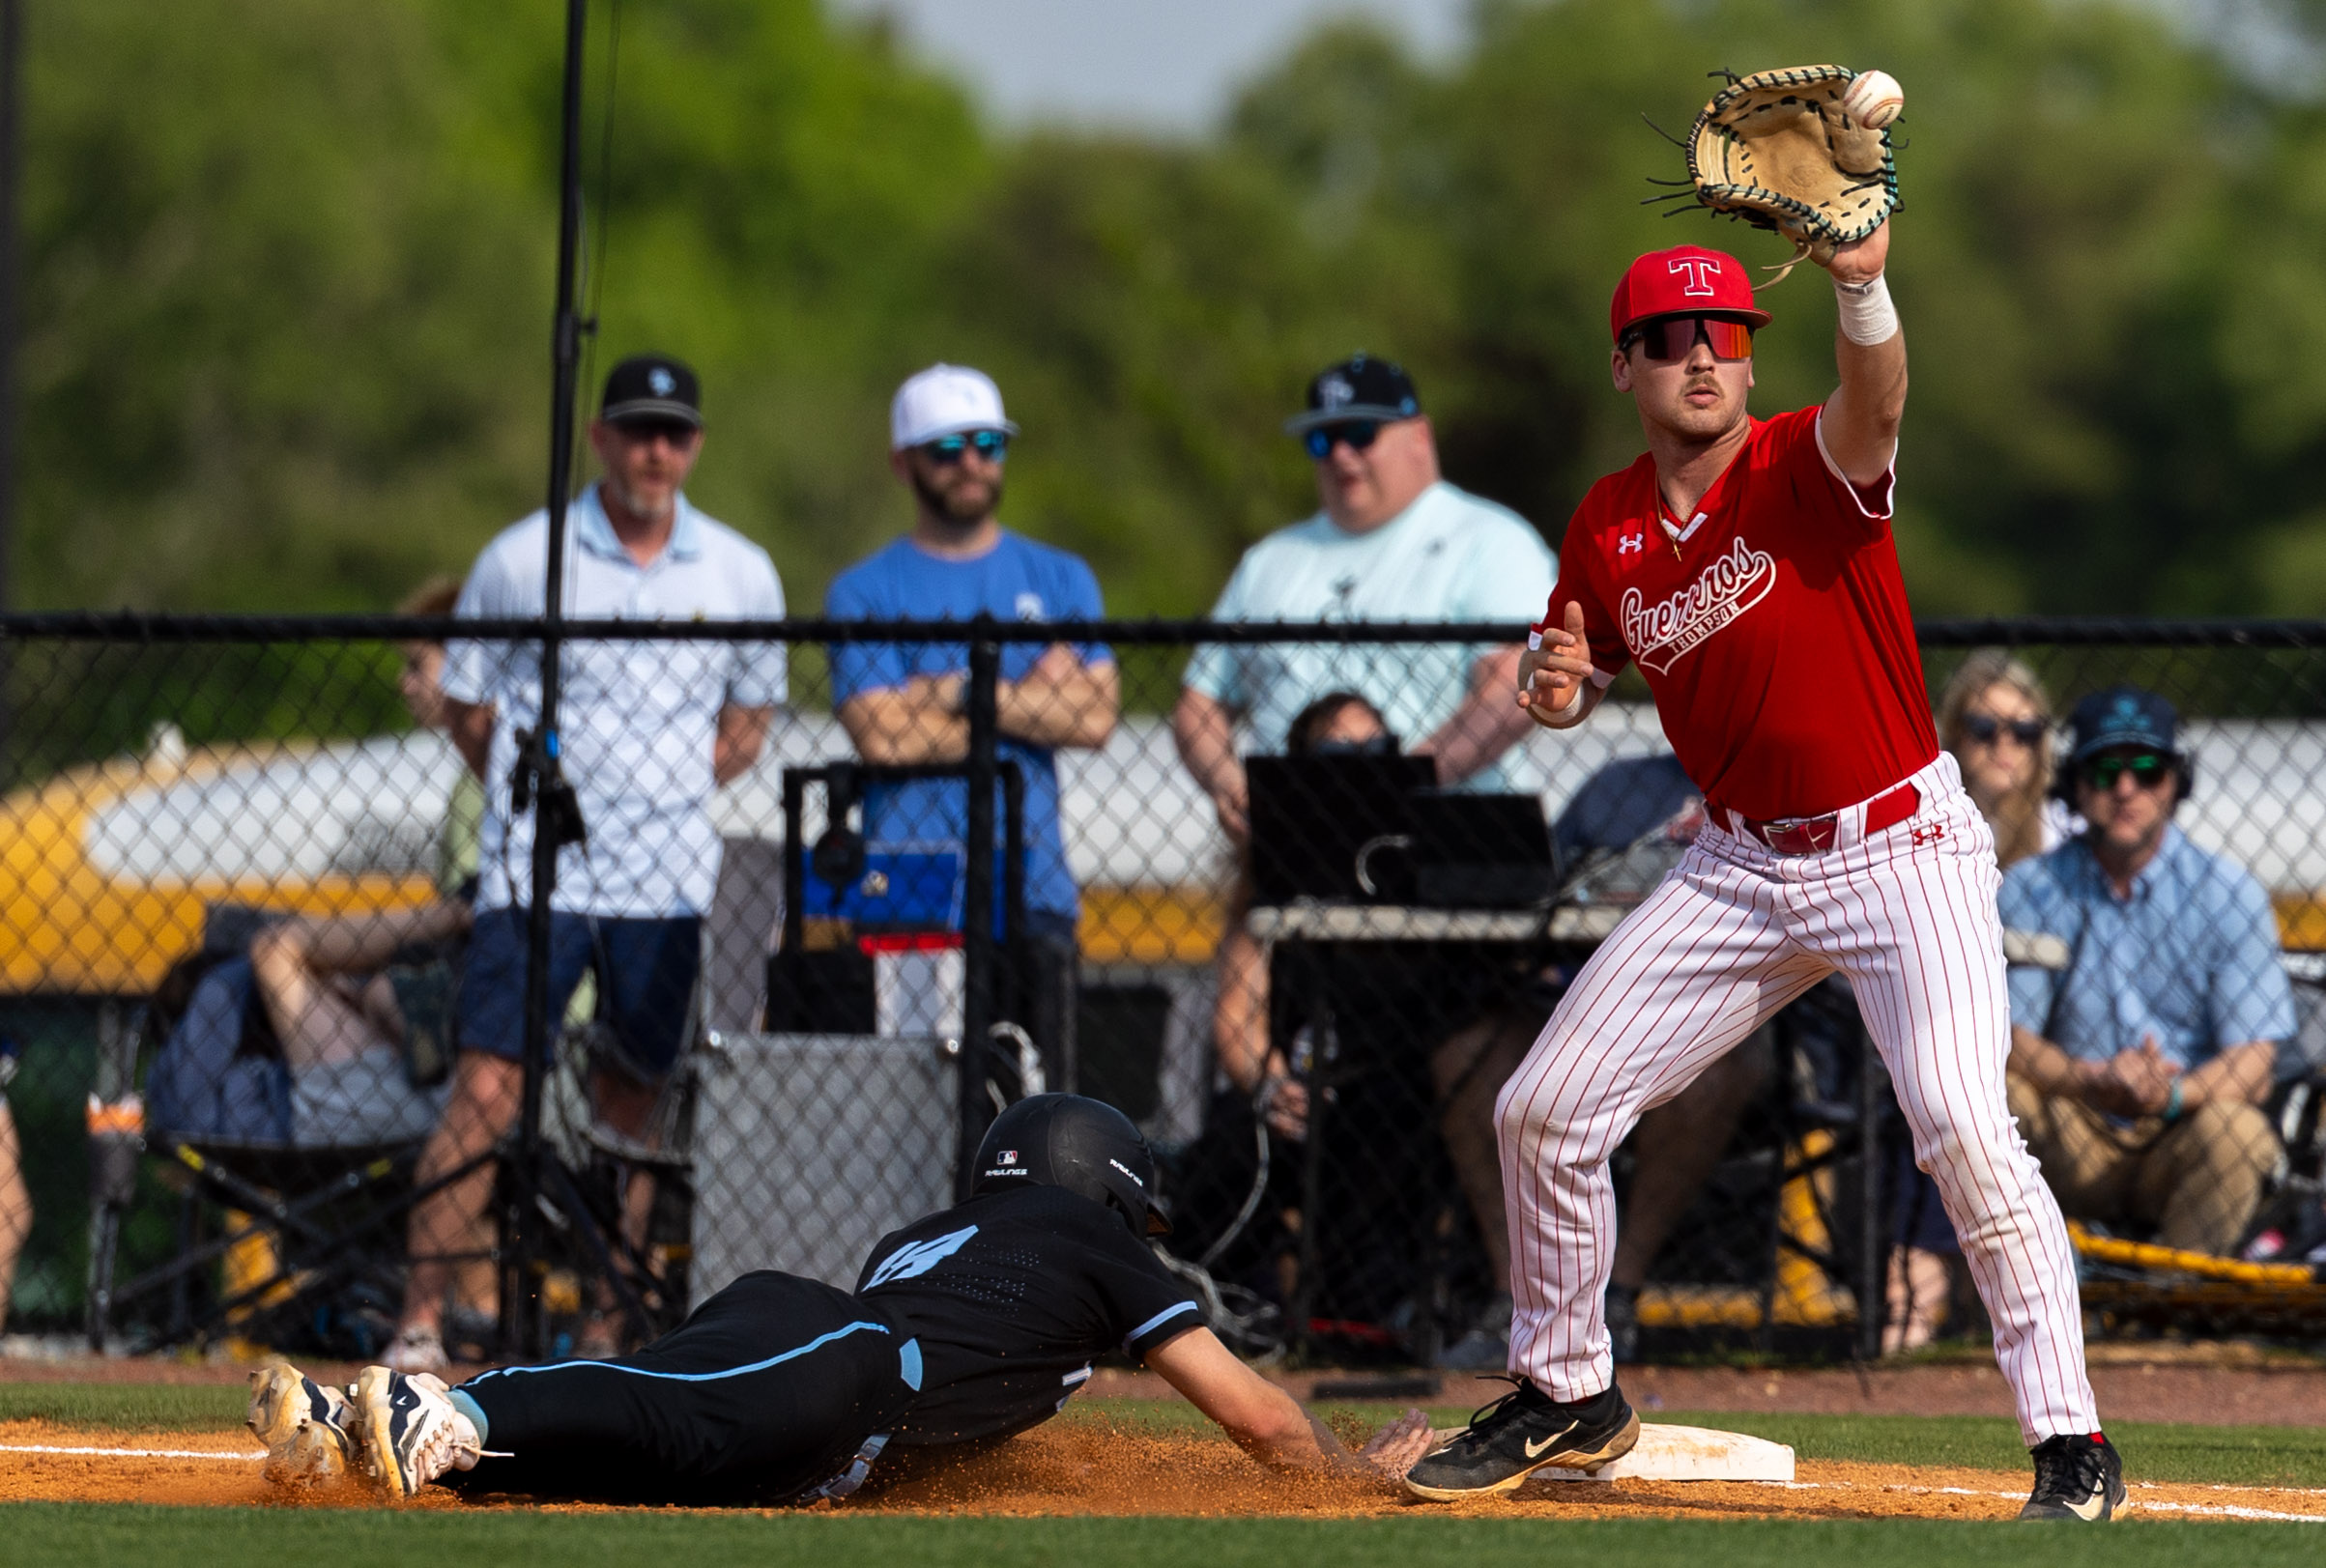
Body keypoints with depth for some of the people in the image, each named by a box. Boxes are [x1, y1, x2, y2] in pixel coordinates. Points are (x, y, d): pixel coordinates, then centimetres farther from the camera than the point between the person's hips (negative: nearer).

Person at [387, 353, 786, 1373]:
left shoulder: (740, 576, 6)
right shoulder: (521, 561, -1)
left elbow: (752, 714, 18)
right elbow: (466, 705, 9)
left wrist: (678, 791, 6)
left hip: (669, 883, 3)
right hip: (537, 870, -3)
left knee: (630, 1115, 9)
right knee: (486, 1091, -13)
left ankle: (604, 1332, 20)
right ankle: (419, 1324, -12)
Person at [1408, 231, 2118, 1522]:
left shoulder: (1809, 470, -15)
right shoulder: (1606, 530, 1)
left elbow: (1874, 403, -39)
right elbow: (1575, 681, 15)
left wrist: (1862, 288, -60)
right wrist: (1556, 689, -10)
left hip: (1903, 848, -6)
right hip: (1743, 867, 6)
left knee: (1962, 1127, -24)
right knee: (1543, 1109, 5)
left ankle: (2073, 1446, -14)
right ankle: (1566, 1397, 27)